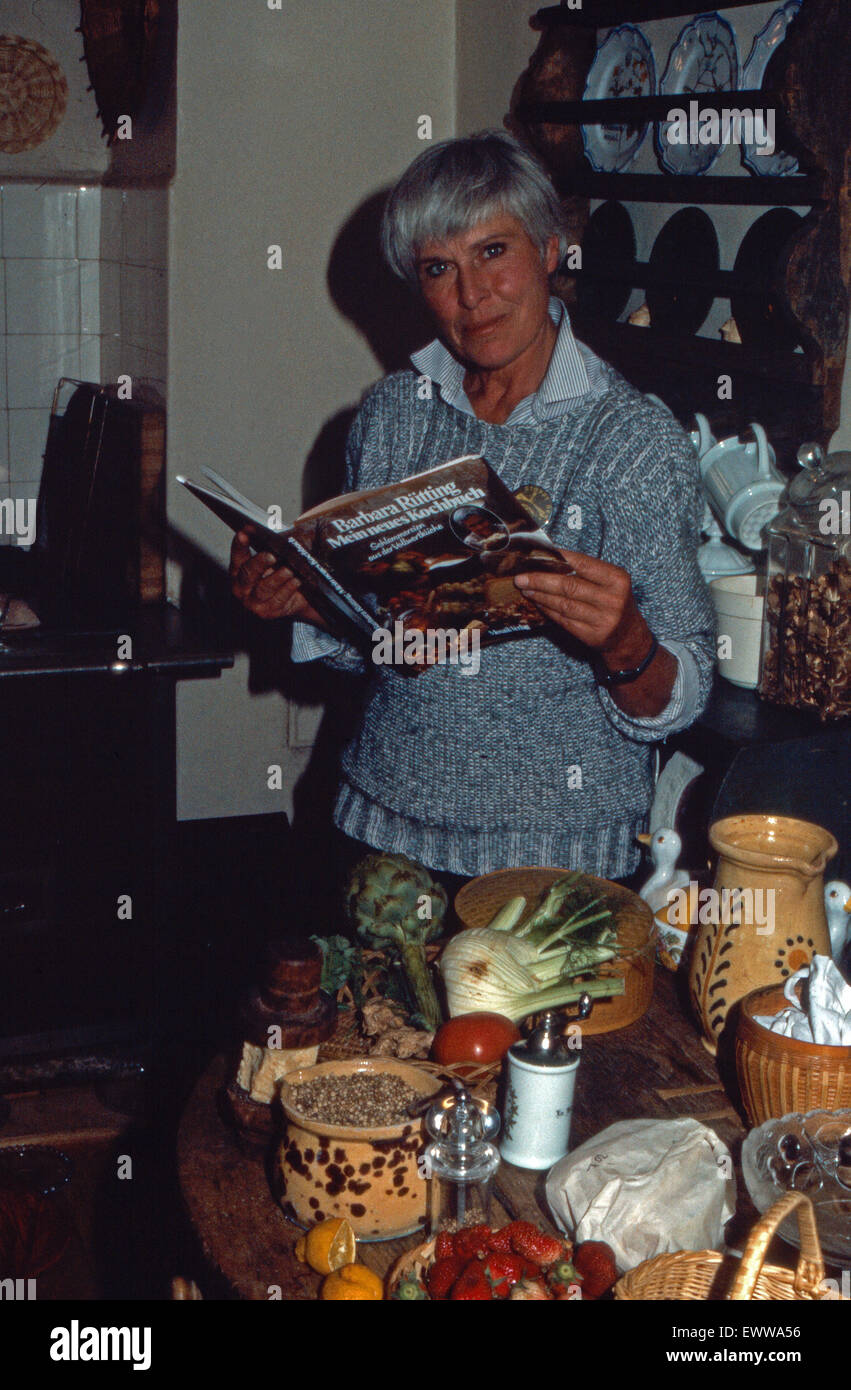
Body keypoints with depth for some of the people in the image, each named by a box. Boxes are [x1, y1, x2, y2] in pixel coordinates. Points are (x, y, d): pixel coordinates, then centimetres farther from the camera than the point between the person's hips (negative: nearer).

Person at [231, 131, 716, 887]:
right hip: (381, 825, 3)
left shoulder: (640, 440, -7)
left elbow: (677, 702, -8)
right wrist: (305, 603, -2)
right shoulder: (391, 413, 7)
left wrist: (624, 646, -28)